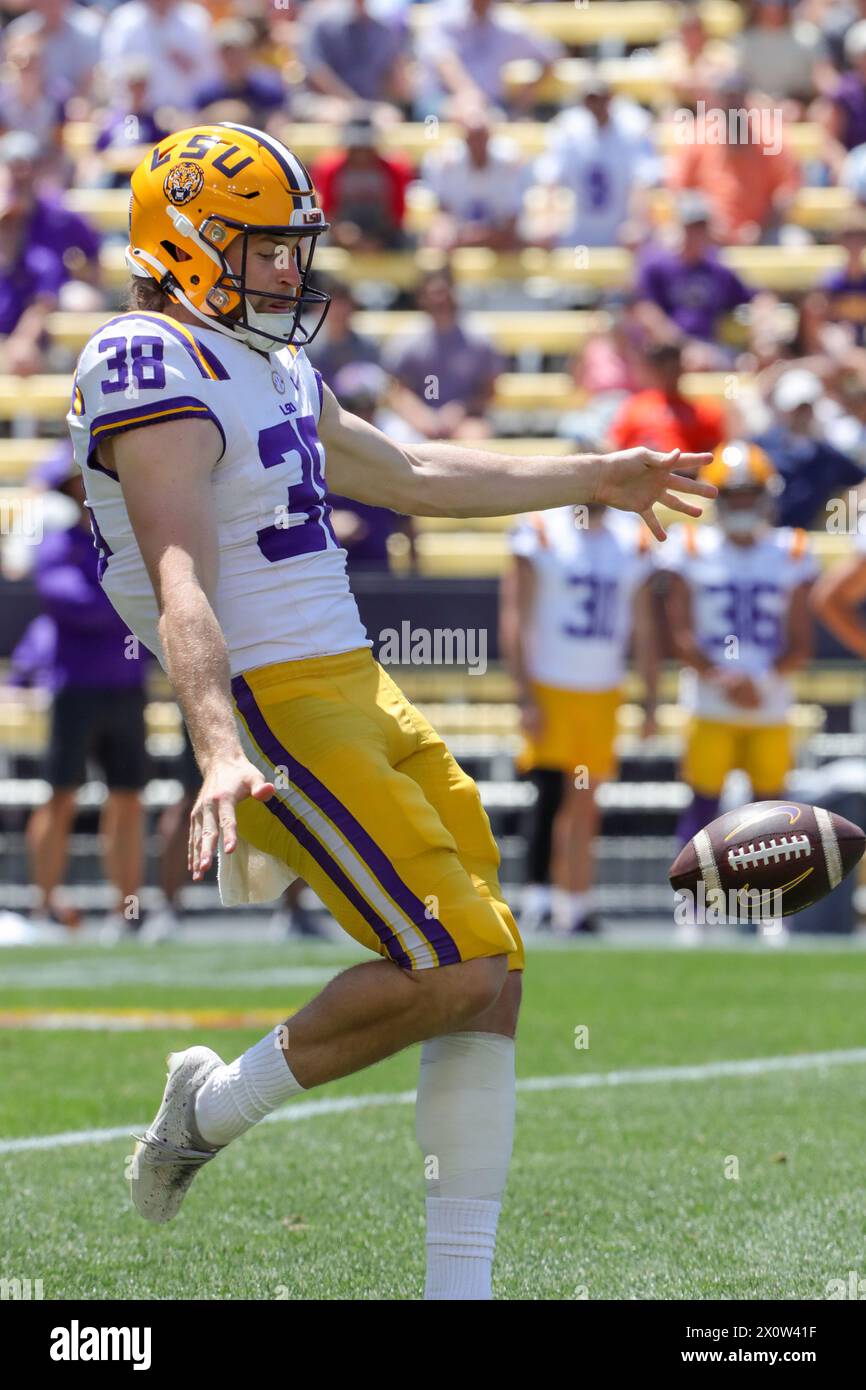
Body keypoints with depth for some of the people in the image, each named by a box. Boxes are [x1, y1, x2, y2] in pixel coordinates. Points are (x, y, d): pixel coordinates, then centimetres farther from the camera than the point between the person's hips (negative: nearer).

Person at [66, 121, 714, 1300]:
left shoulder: (267, 366, 17)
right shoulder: (155, 367, -13)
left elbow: (410, 475, 31)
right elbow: (180, 582, -25)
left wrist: (592, 479, 36)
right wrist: (222, 752, -37)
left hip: (360, 696, 10)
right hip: (278, 711, -10)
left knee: (491, 981, 4)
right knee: (452, 968, -16)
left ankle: (461, 1287, 7)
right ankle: (219, 1103, 5)